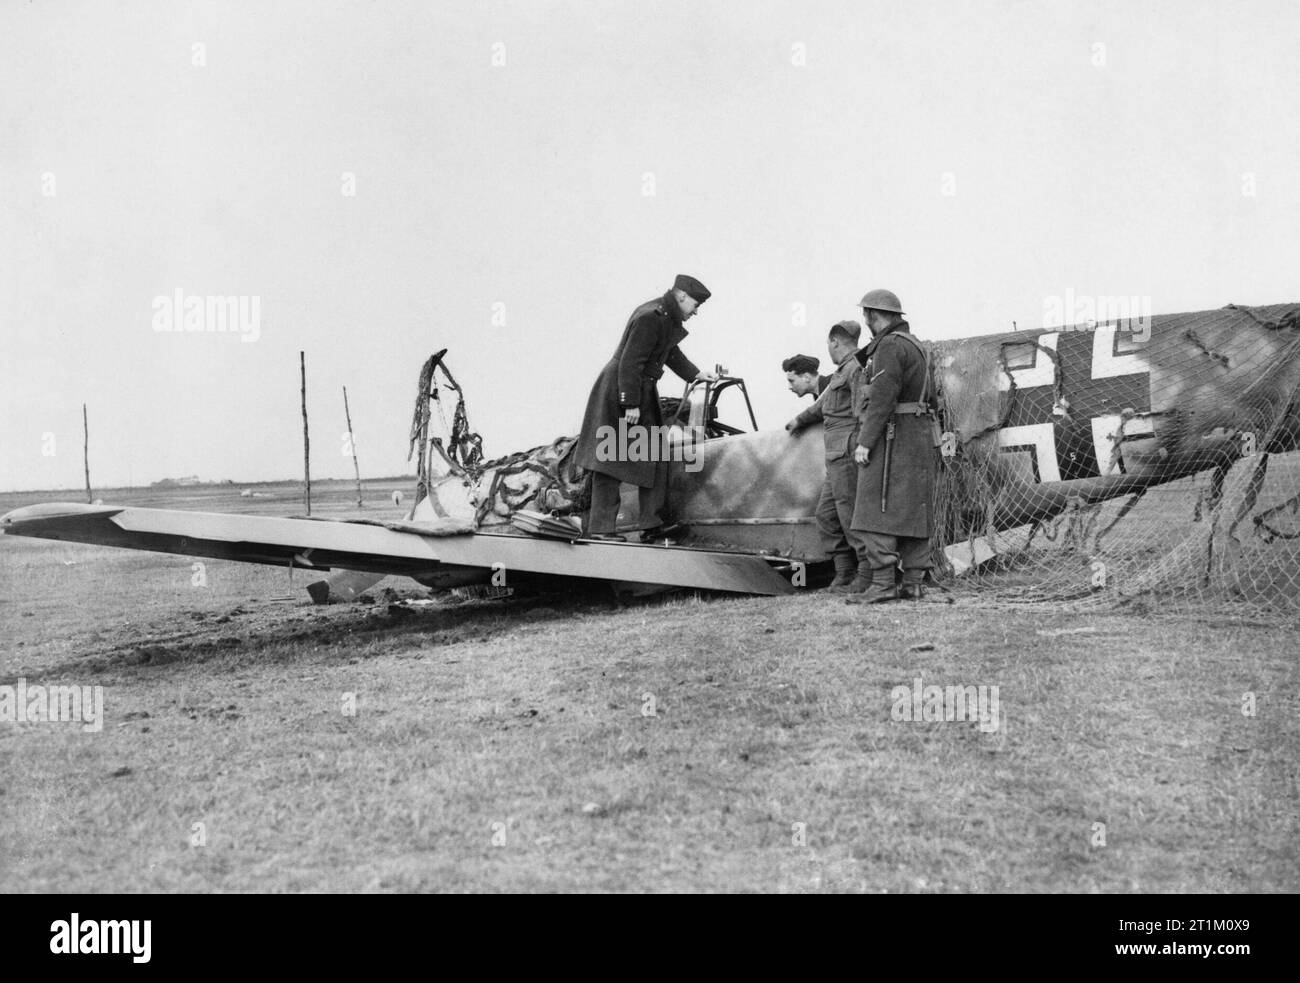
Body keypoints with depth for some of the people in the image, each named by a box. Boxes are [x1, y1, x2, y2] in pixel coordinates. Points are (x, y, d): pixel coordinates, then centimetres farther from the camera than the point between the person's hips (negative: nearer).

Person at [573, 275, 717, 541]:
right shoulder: (650, 318, -20)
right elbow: (629, 363, -24)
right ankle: (599, 528, -2)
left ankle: (652, 524, 10)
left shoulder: (667, 317, 12)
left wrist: (695, 374, 26)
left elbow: (671, 352, 29)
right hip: (620, 392, -10)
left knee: (654, 459, 8)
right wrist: (631, 404, -24)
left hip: (642, 392, 10)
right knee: (611, 460, -6)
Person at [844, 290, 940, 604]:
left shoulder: (890, 346, -11)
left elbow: (882, 397, -20)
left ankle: (882, 584, -14)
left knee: (877, 511, -10)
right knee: (912, 511, 9)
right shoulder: (914, 345, 21)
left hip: (892, 437, -10)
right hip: (918, 438, 10)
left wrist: (865, 441, -20)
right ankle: (913, 582, 9)